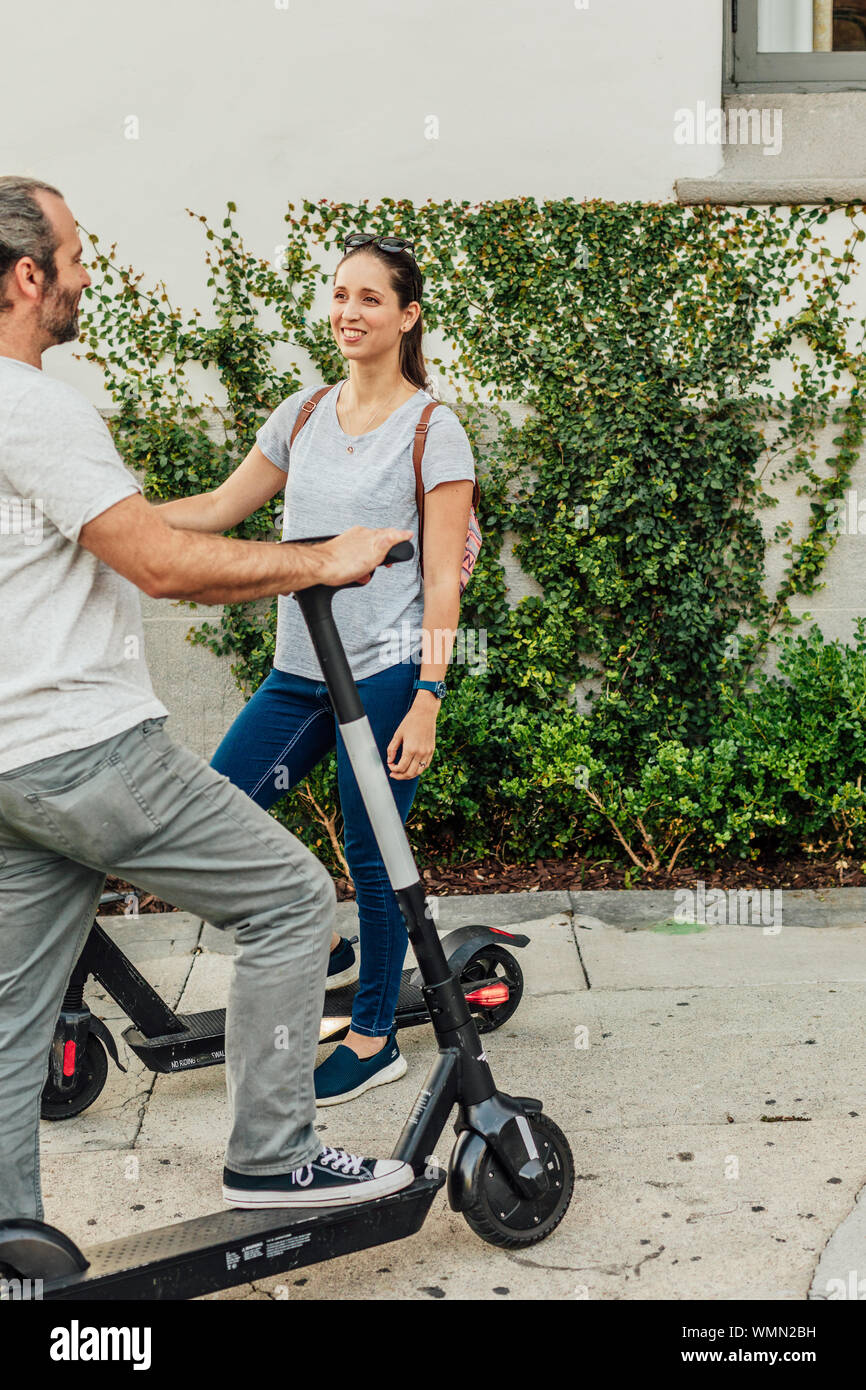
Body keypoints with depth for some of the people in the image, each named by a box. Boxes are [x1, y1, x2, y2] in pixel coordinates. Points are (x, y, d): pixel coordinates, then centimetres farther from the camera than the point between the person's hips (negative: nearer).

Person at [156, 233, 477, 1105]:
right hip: (298, 672, 6)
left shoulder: (432, 429, -4)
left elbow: (443, 580, -8)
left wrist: (426, 699, -14)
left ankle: (373, 1041, 20)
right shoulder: (302, 415, 12)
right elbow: (217, 510, 17)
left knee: (371, 859, 1)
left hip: (385, 674, -6)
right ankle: (323, 954, 26)